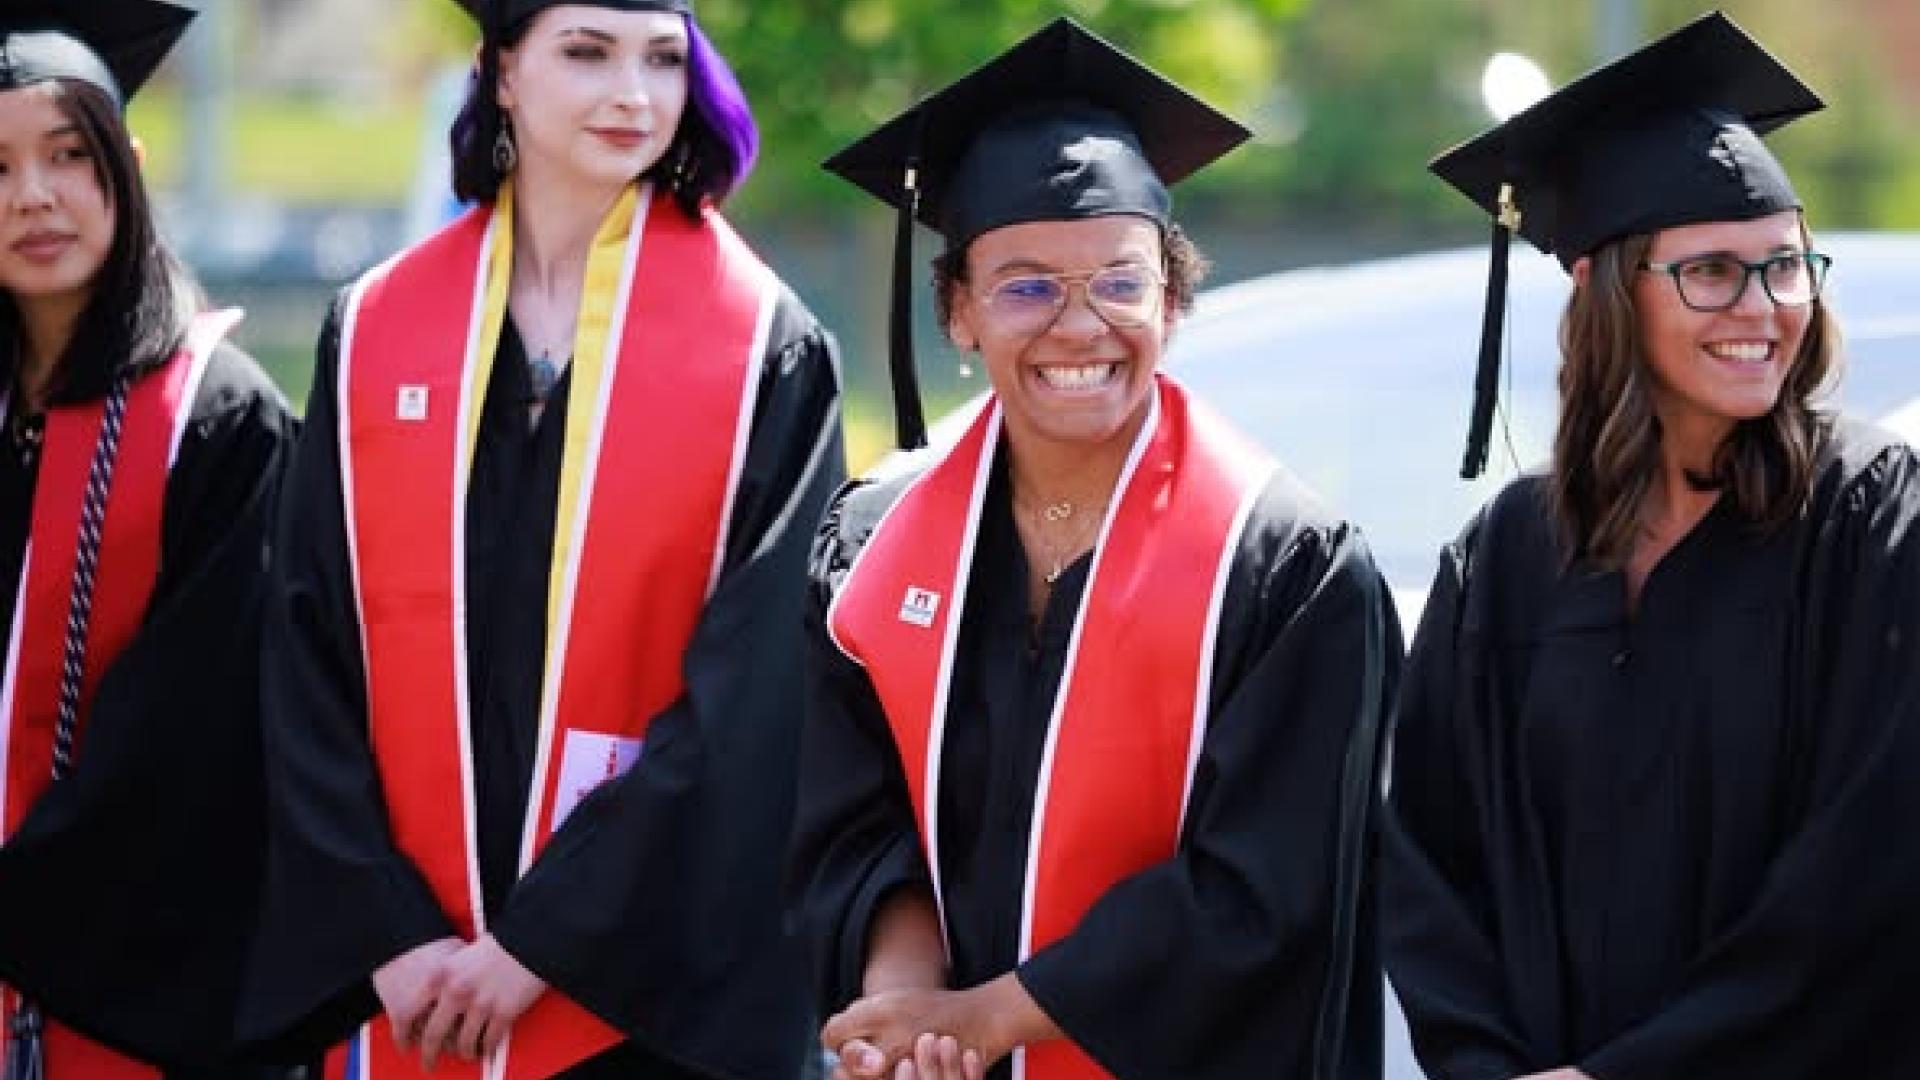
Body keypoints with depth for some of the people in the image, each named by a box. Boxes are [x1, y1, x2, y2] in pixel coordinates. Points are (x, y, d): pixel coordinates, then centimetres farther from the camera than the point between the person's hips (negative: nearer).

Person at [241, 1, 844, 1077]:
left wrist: (542, 942, -14)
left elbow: (752, 693, -9)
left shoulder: (767, 351, -3)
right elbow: (312, 658, 2)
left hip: (660, 989, -2)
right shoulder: (376, 331, 5)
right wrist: (387, 937, -10)